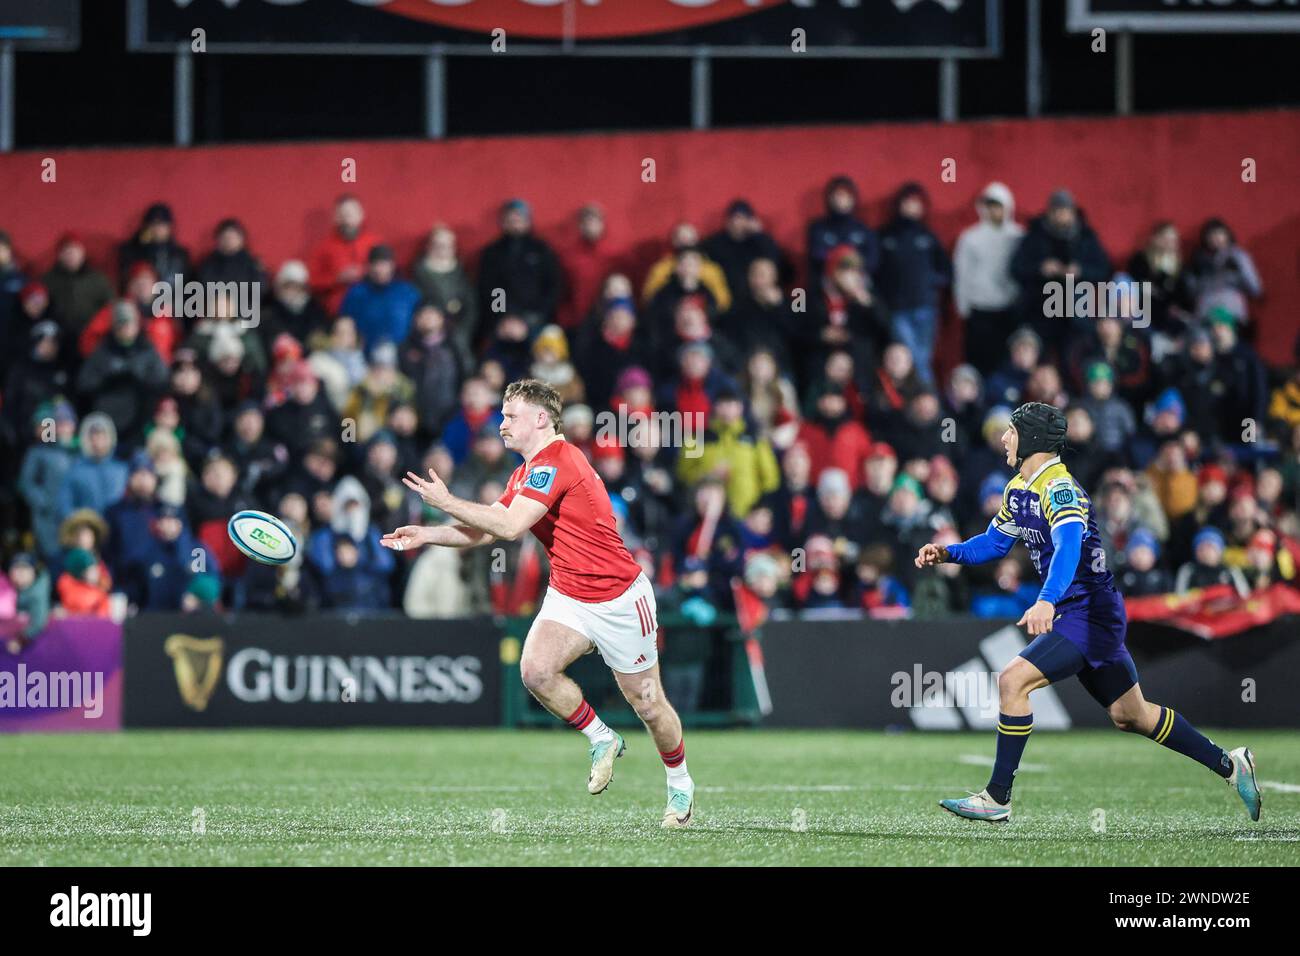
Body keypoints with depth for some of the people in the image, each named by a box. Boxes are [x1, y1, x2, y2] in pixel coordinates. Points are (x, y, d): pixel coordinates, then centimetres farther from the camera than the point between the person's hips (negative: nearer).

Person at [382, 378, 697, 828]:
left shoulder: (555, 462, -20)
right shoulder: (525, 473, 10)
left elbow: (509, 525, -27)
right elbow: (484, 531, 11)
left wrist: (446, 501, -20)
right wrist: (426, 535, -1)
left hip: (619, 598, -8)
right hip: (568, 597, 8)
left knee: (647, 703, 3)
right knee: (536, 669, -19)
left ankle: (680, 784, 26)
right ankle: (601, 739, 3)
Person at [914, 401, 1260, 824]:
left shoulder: (1058, 488, -19)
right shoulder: (1018, 490, 10)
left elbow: (1068, 547, -36)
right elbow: (995, 541, 22)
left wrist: (1046, 601, -51)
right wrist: (949, 552, 4)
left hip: (1090, 612, -10)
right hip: (1072, 612, 10)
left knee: (1012, 680, -19)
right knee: (1130, 715, 16)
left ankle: (997, 798, -15)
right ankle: (1229, 765, 26)